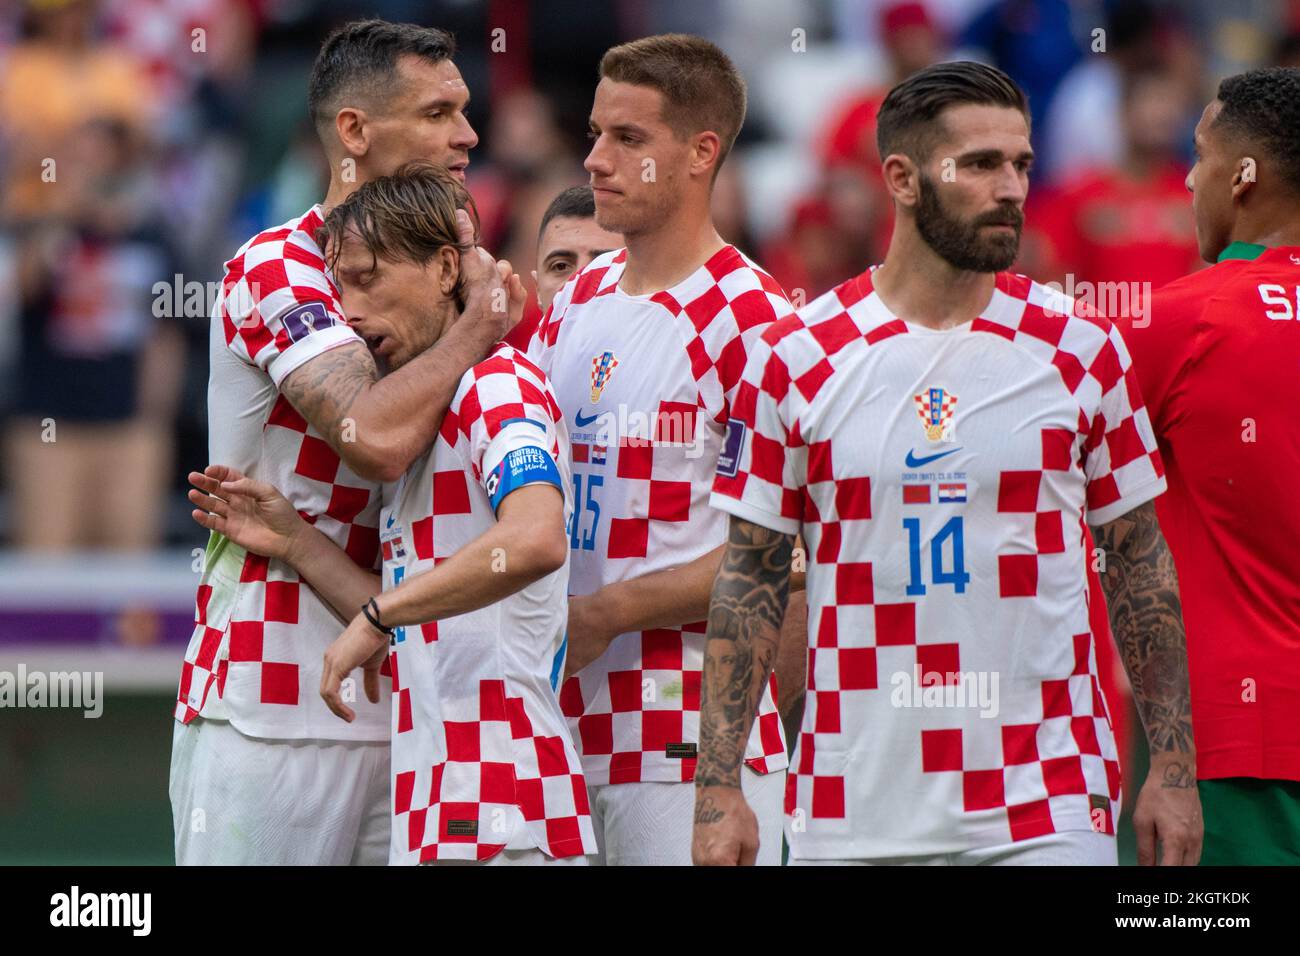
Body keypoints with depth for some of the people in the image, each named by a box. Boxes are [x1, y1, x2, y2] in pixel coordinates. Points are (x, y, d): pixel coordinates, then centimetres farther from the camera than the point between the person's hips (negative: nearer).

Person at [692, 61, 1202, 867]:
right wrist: (718, 790, -2)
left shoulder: (1083, 350, 3)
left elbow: (1141, 563, 8)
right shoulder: (797, 360, 2)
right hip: (853, 814, 0)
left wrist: (1175, 770, 2)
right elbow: (751, 580, 4)